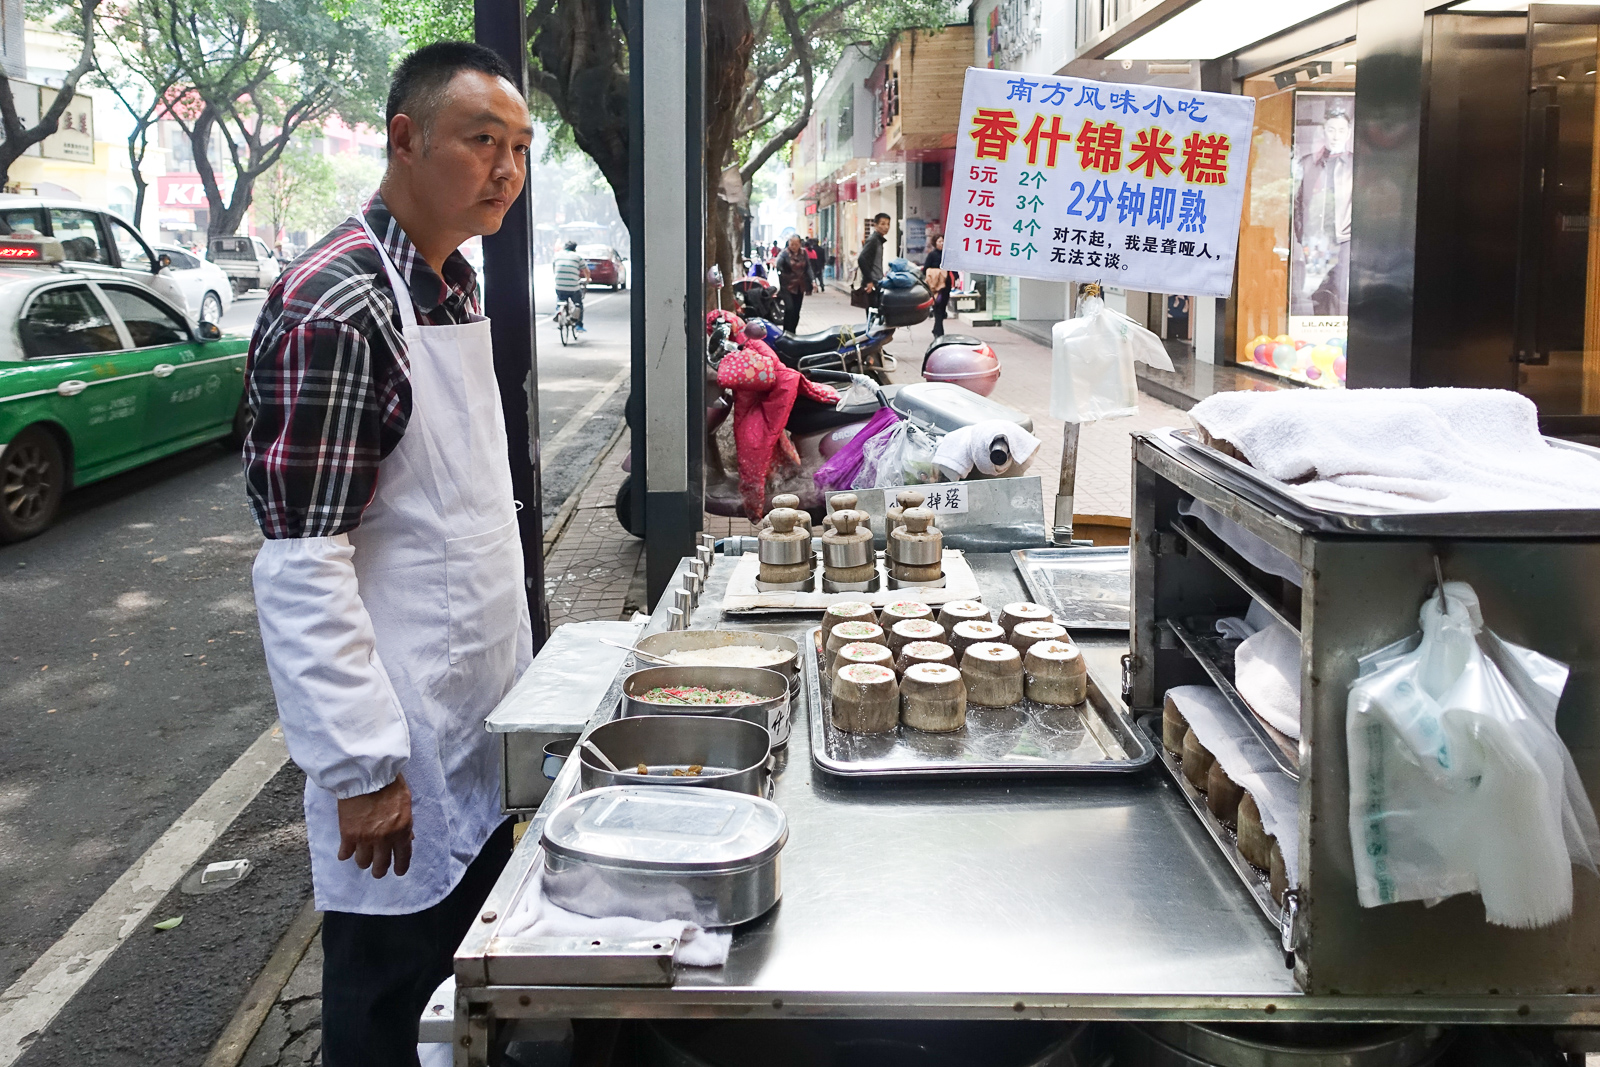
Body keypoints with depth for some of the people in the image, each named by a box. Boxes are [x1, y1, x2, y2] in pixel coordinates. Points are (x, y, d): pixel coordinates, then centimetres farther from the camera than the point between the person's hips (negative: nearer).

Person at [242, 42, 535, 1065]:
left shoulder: (454, 281, 8)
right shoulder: (336, 311, -22)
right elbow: (299, 566, -23)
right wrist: (363, 769, -22)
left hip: (481, 730, 9)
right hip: (403, 762, -9)